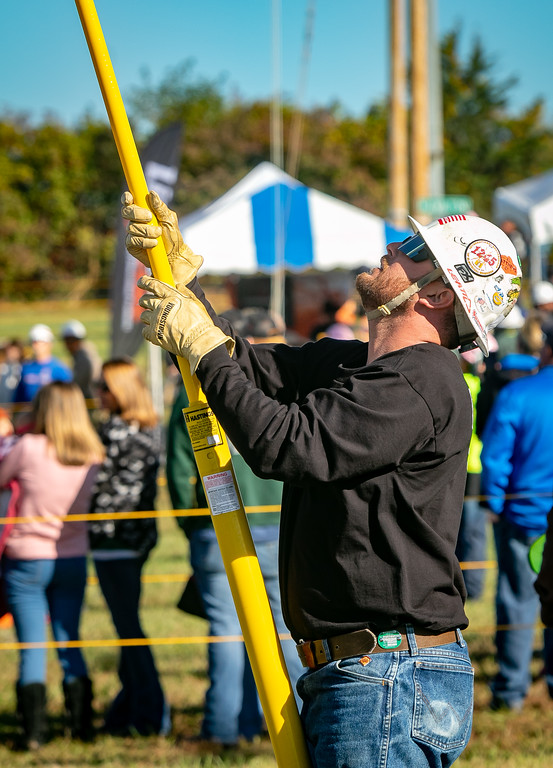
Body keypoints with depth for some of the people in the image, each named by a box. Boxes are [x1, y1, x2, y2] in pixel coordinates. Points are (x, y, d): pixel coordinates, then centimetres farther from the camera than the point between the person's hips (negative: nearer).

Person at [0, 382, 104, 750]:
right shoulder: (94, 455, -2)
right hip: (74, 560, 4)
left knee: (32, 646, 1)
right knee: (69, 642, 13)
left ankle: (34, 729, -1)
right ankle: (82, 722, 12)